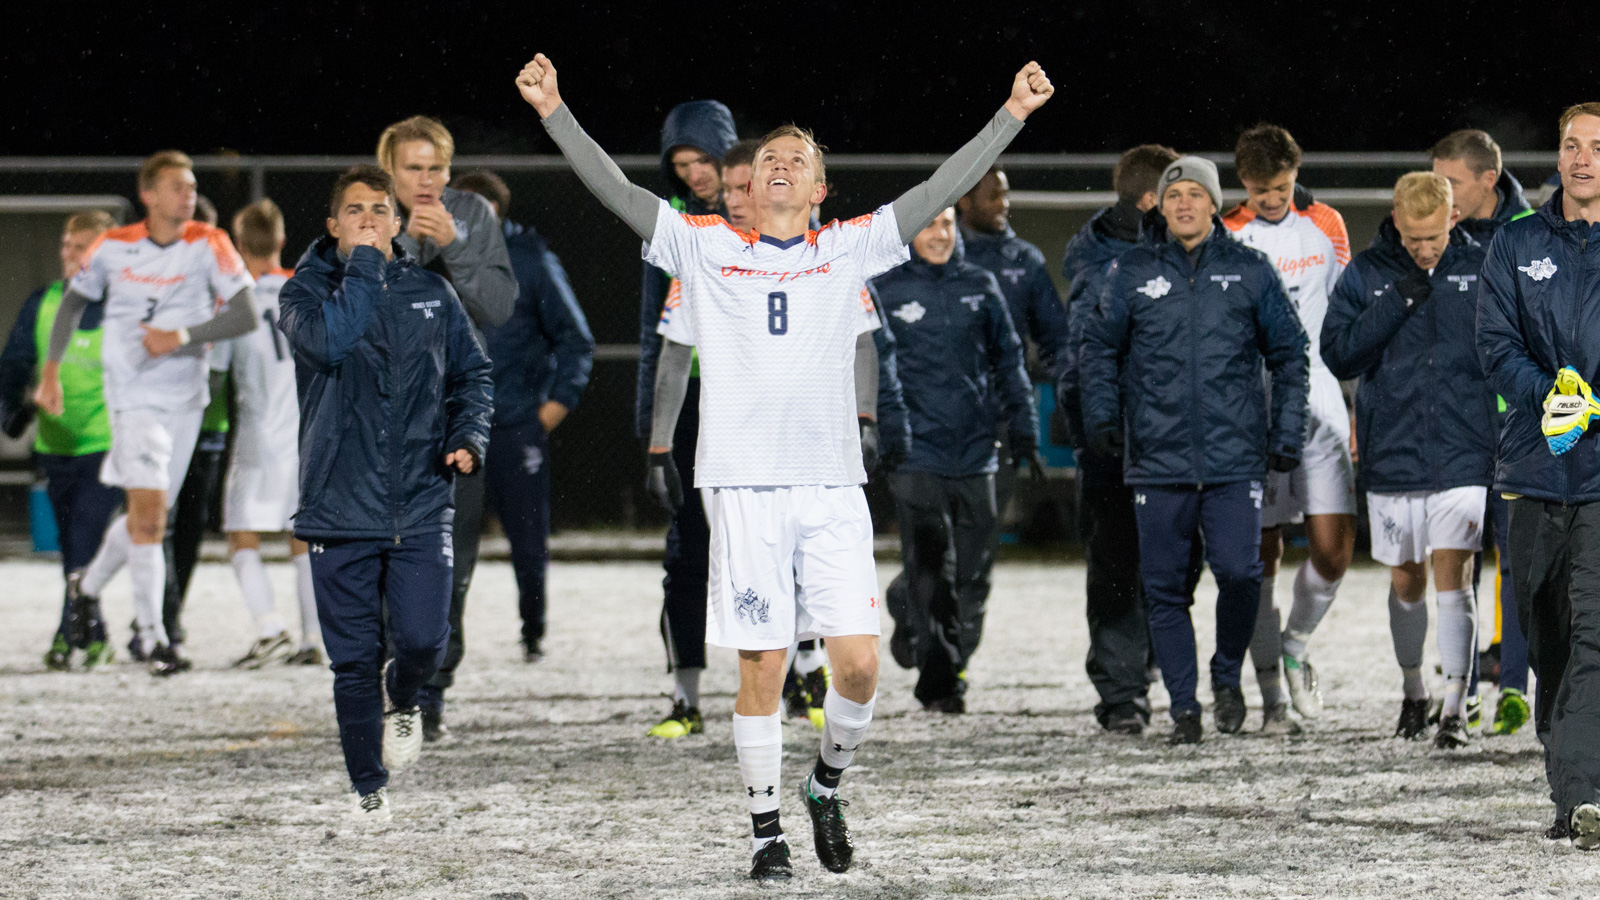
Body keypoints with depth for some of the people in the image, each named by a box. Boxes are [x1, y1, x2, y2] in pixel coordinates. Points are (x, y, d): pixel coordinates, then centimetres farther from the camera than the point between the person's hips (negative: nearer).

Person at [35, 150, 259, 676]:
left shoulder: (208, 246, -5)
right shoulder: (114, 249, -3)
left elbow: (245, 316, -9)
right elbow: (74, 302, 13)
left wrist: (183, 336, -21)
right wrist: (51, 373, 9)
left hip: (186, 396, 2)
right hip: (133, 395, -2)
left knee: (145, 514, 12)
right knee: (149, 513, -15)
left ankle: (90, 584, 40)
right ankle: (152, 637, -10)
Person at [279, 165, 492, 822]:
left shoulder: (431, 292, 10)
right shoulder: (306, 290, 1)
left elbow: (472, 373, 18)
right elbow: (328, 342, -21)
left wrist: (468, 436, 0)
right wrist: (363, 265, -13)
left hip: (420, 503, 1)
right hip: (340, 505, -1)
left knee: (423, 639, -11)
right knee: (354, 660, 2)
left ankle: (403, 698, 25)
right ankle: (369, 786, 19)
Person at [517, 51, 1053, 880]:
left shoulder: (850, 250, 9)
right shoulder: (706, 250, 7)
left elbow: (942, 190, 6)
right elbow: (614, 191, 3)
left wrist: (1013, 114, -1)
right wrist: (554, 112, -6)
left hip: (833, 485, 1)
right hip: (742, 486, -1)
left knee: (859, 664, -6)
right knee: (761, 670, -1)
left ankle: (827, 785, 20)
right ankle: (765, 827, 11)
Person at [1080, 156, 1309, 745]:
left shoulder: (1249, 272, 6)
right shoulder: (1132, 273, 7)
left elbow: (1289, 354, 11)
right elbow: (1099, 348, 14)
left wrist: (1286, 434, 6)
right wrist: (1102, 414, 0)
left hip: (1235, 454, -1)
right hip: (1158, 456, 1)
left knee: (1239, 570, -12)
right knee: (1165, 587, 1)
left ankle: (1227, 675, 13)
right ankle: (1183, 706, 10)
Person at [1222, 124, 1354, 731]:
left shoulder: (1326, 226, 9)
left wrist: (1356, 406, 15)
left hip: (1320, 406, 2)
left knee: (1334, 550, -7)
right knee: (1260, 555, 0)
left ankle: (1295, 644, 21)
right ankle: (1272, 696, 7)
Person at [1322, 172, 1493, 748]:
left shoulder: (1482, 268, 1)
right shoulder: (1366, 275, 2)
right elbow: (1337, 355, -6)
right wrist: (1396, 303, -16)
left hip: (1464, 454, -2)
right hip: (1392, 456, 2)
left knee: (1452, 575, -10)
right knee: (1406, 581, 12)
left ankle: (1454, 708, -8)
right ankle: (1413, 690, 32)